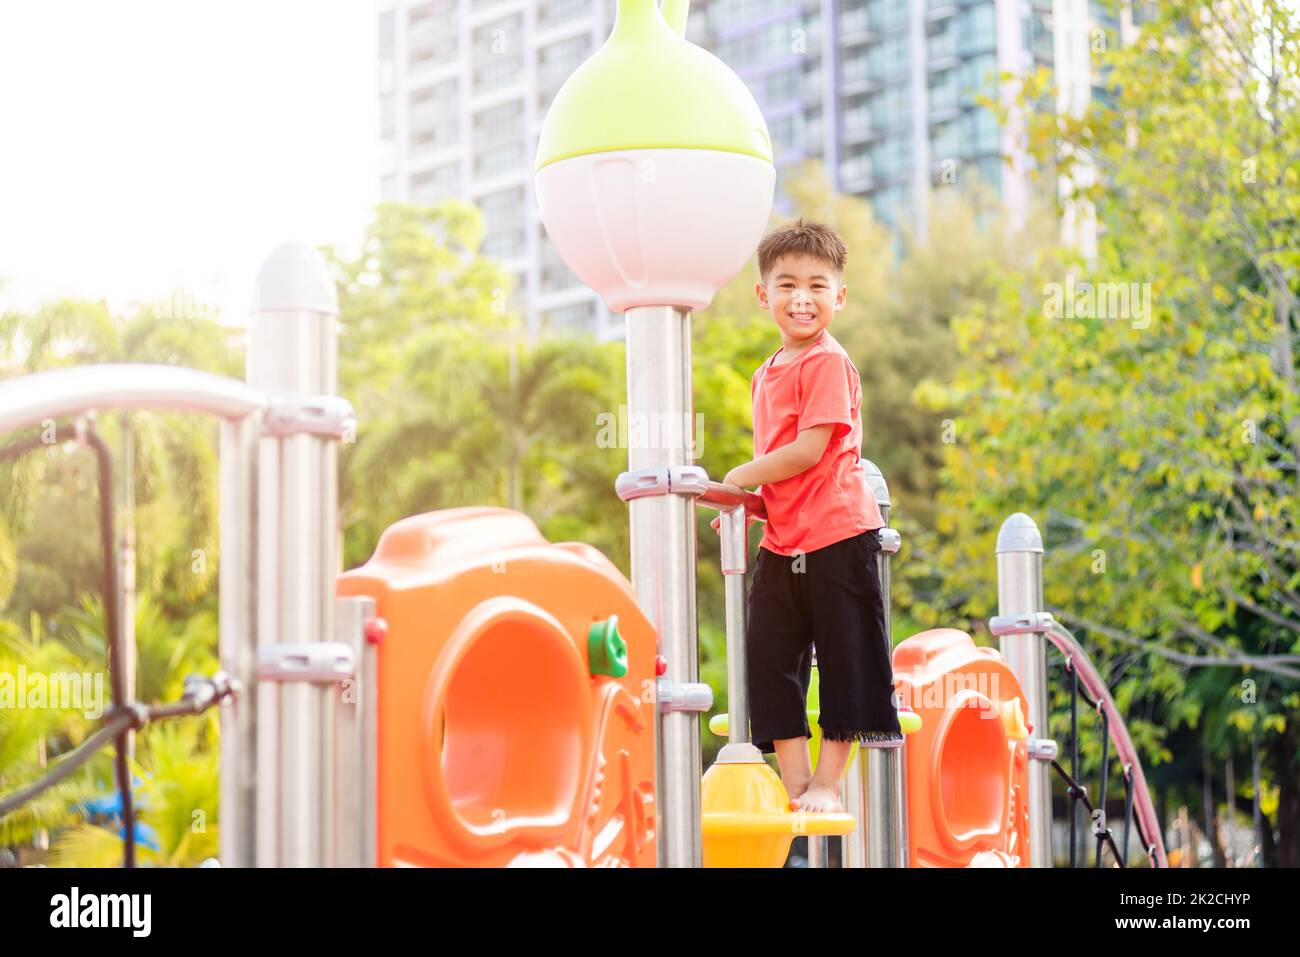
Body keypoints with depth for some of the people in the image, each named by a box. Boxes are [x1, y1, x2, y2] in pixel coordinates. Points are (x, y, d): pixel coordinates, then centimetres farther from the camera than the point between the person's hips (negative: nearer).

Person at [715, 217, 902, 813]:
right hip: (782, 544, 8)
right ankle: (793, 785, 12)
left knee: (845, 664, 1)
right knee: (770, 663, 6)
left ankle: (827, 783, 8)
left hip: (837, 538, -8)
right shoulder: (766, 375, 15)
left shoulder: (827, 362, -10)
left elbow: (809, 449, -18)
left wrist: (741, 478, -8)